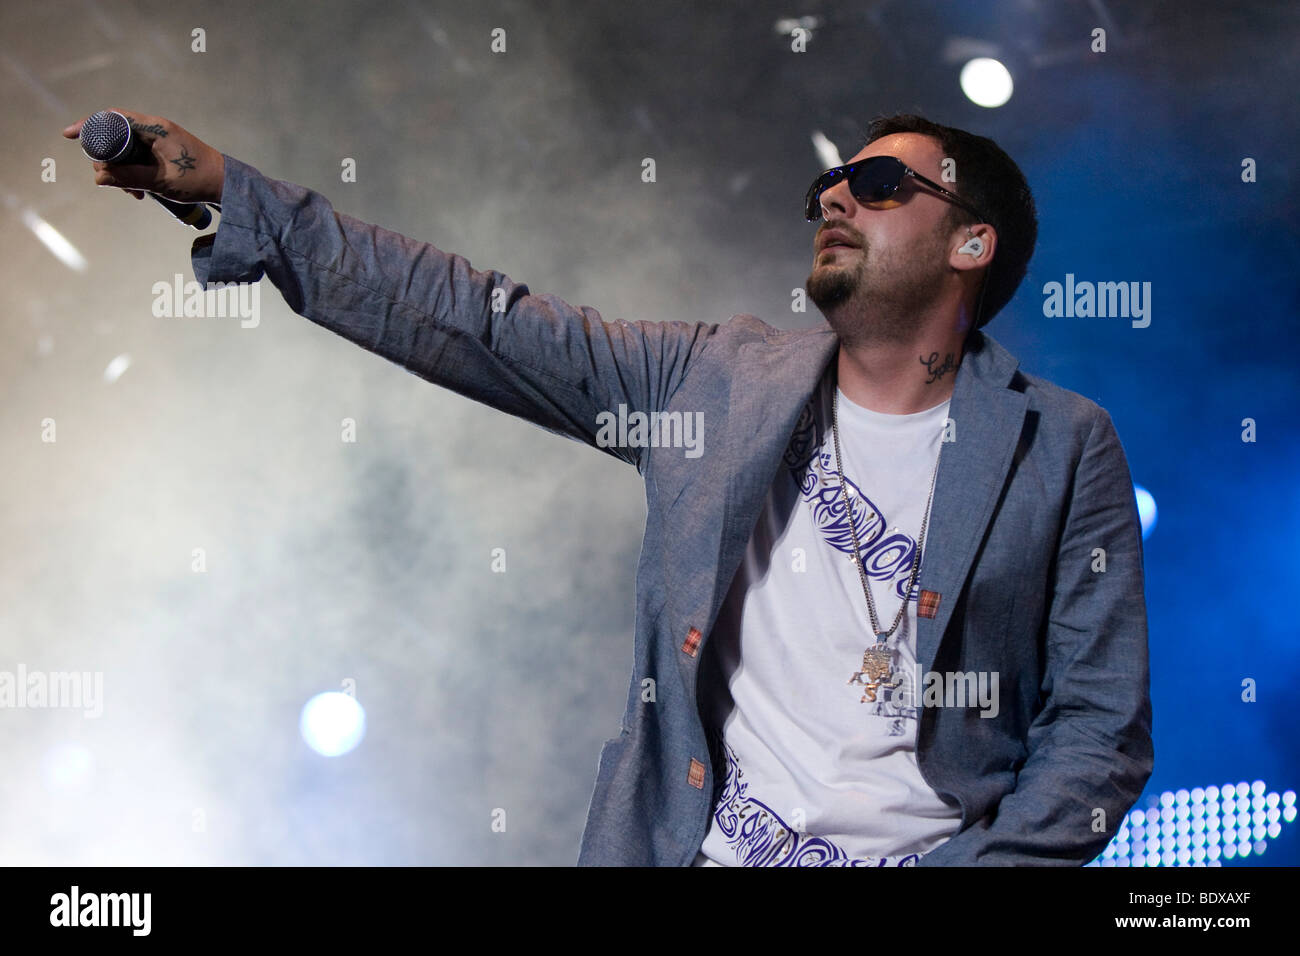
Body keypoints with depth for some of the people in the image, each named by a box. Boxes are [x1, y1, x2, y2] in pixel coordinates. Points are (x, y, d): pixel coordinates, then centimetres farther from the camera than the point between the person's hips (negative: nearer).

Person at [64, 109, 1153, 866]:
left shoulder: (1065, 450, 3)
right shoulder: (719, 377, 9)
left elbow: (1100, 727, 3)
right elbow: (478, 322, 8)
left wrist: (993, 859, -13)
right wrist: (227, 189, 5)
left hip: (933, 850, -1)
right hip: (688, 844, 2)